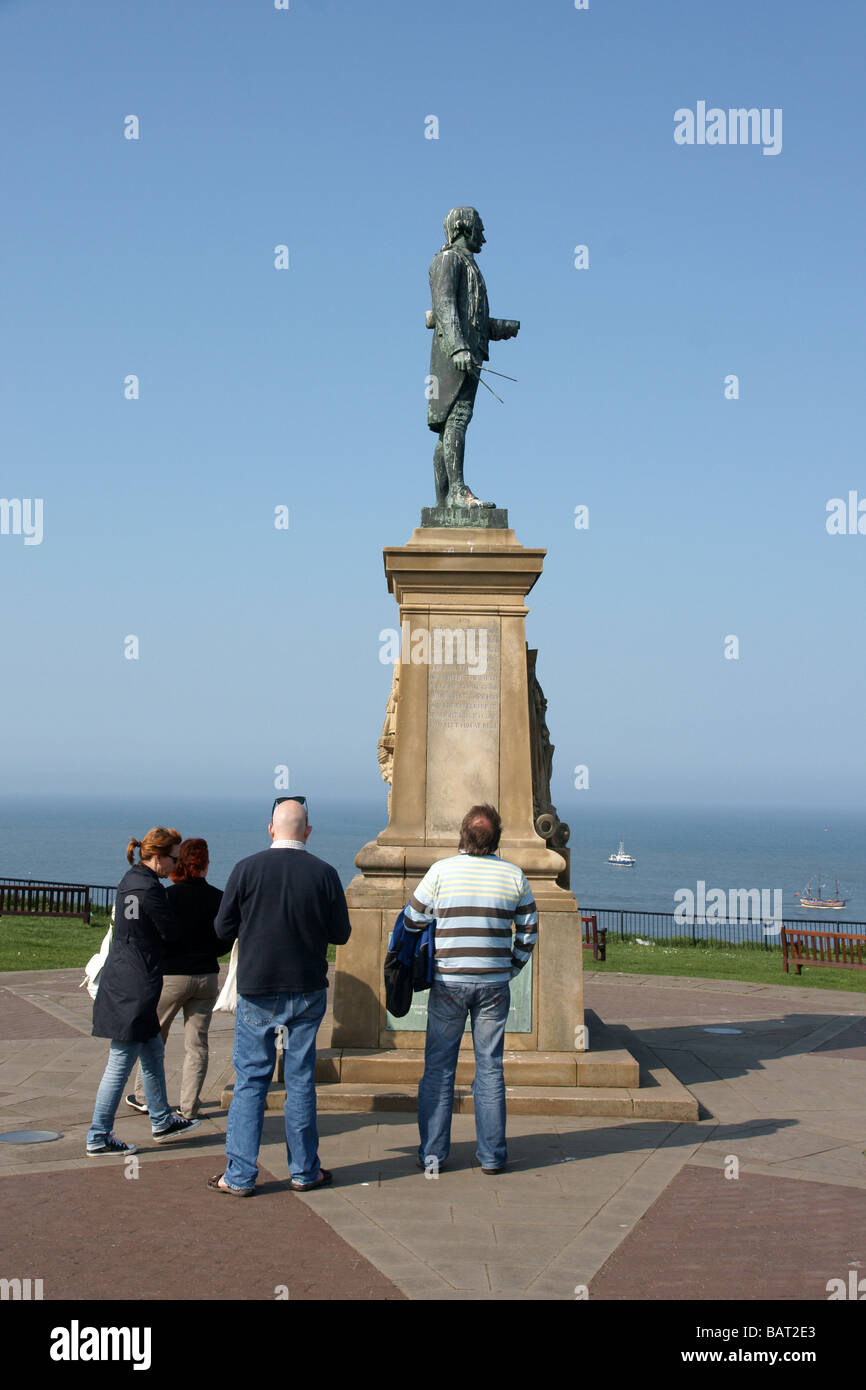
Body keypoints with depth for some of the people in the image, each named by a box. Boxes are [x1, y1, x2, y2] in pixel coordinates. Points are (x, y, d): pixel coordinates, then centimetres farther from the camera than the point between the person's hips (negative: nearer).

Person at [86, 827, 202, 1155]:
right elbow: (172, 931, -12)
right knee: (121, 1064, -2)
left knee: (153, 1055, 20)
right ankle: (98, 1137, 5)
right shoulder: (148, 888, -19)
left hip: (121, 980, 10)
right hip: (134, 989, -10)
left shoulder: (131, 879, 11)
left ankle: (162, 1122, 32)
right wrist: (188, 927, 8)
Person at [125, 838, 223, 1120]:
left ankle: (144, 1097, 22)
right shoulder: (218, 899, -4)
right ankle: (189, 1106, 10)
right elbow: (224, 943, 2)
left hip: (171, 975, -2)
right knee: (197, 1043, 8)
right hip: (207, 977, 3)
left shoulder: (169, 895, -13)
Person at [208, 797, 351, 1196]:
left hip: (257, 990, -1)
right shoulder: (324, 873, -6)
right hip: (308, 990, 1)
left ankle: (240, 1175, 7)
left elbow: (223, 929, -2)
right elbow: (341, 934, 1)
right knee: (301, 1080, 10)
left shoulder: (246, 869, -8)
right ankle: (304, 1171, 17)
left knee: (250, 1080, 6)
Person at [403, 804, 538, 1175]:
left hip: (448, 983, -1)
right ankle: (492, 1155, 11)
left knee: (438, 1068, 7)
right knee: (490, 1068, 8)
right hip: (495, 984, 1)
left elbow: (412, 922, 1)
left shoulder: (441, 870, -6)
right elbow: (528, 930, 8)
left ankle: (432, 1154, 9)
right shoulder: (514, 875, 0)